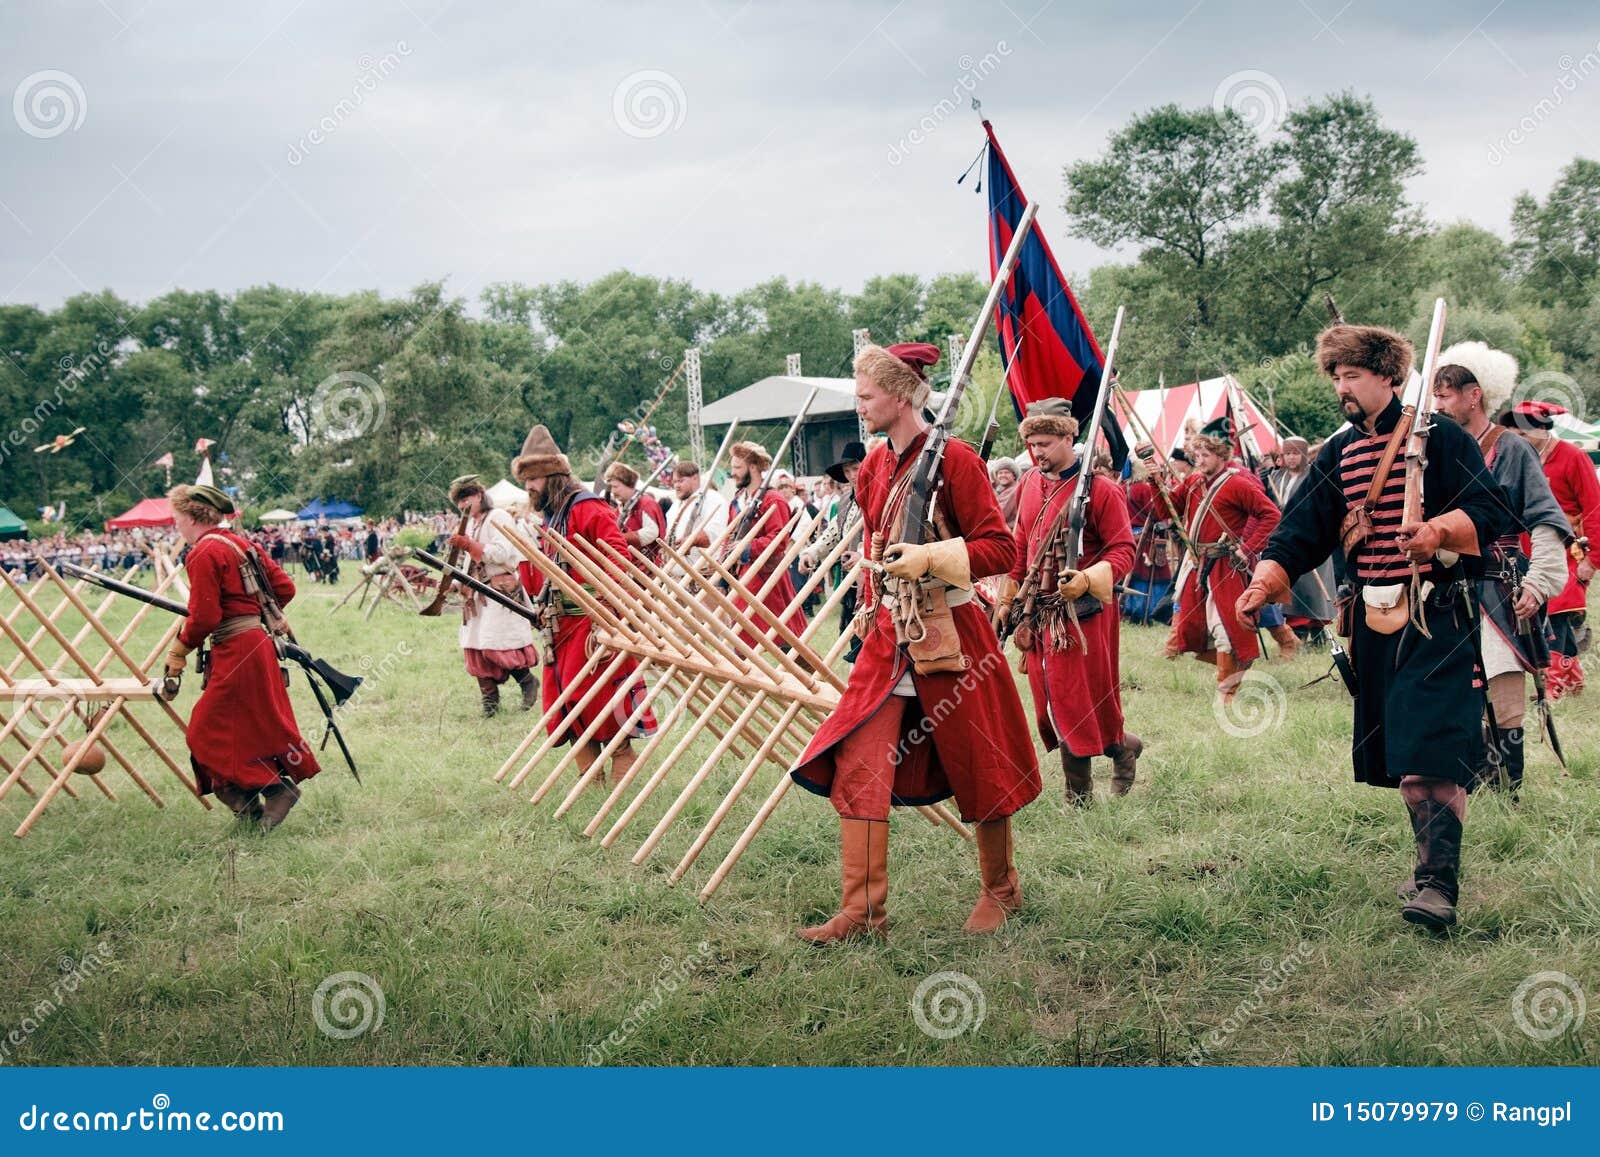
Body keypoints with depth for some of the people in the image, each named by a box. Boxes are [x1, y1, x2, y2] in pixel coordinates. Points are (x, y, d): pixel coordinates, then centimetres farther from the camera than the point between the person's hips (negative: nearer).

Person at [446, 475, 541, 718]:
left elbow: (502, 553, -20)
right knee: (475, 646, 3)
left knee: (495, 645, -14)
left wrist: (468, 544, -20)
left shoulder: (498, 518, -8)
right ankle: (489, 698, 9)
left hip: (501, 588, -9)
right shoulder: (470, 524, 18)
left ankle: (528, 681, 6)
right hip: (477, 593, 9)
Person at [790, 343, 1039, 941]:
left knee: (977, 765, 7)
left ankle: (1001, 890, 28)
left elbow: (1001, 549, -14)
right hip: (890, 633, 6)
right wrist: (870, 604, 13)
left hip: (951, 632, -6)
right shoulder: (872, 468, 7)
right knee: (856, 762, -5)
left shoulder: (955, 459, -12)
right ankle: (863, 910, -1)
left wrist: (930, 557, -24)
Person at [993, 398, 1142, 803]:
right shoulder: (1032, 485, 10)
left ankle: (1120, 745, 27)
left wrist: (1087, 580, -26)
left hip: (1082, 612, -6)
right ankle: (1079, 796, 15)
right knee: (1052, 702, 6)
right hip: (1039, 612, 6)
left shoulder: (1100, 488, -9)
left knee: (1084, 699, -3)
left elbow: (1123, 550, -10)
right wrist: (1007, 599, 15)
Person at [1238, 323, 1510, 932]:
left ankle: (1438, 885, -18)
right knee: (1396, 758, 9)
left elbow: (1490, 510, -10)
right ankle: (1435, 869, 21)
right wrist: (1263, 582, -11)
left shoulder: (1440, 438, -3)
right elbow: (1301, 532, 6)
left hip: (1438, 617, -6)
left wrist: (1437, 530, -29)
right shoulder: (1337, 455, 13)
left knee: (1430, 754, -16)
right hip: (1375, 623, 6)